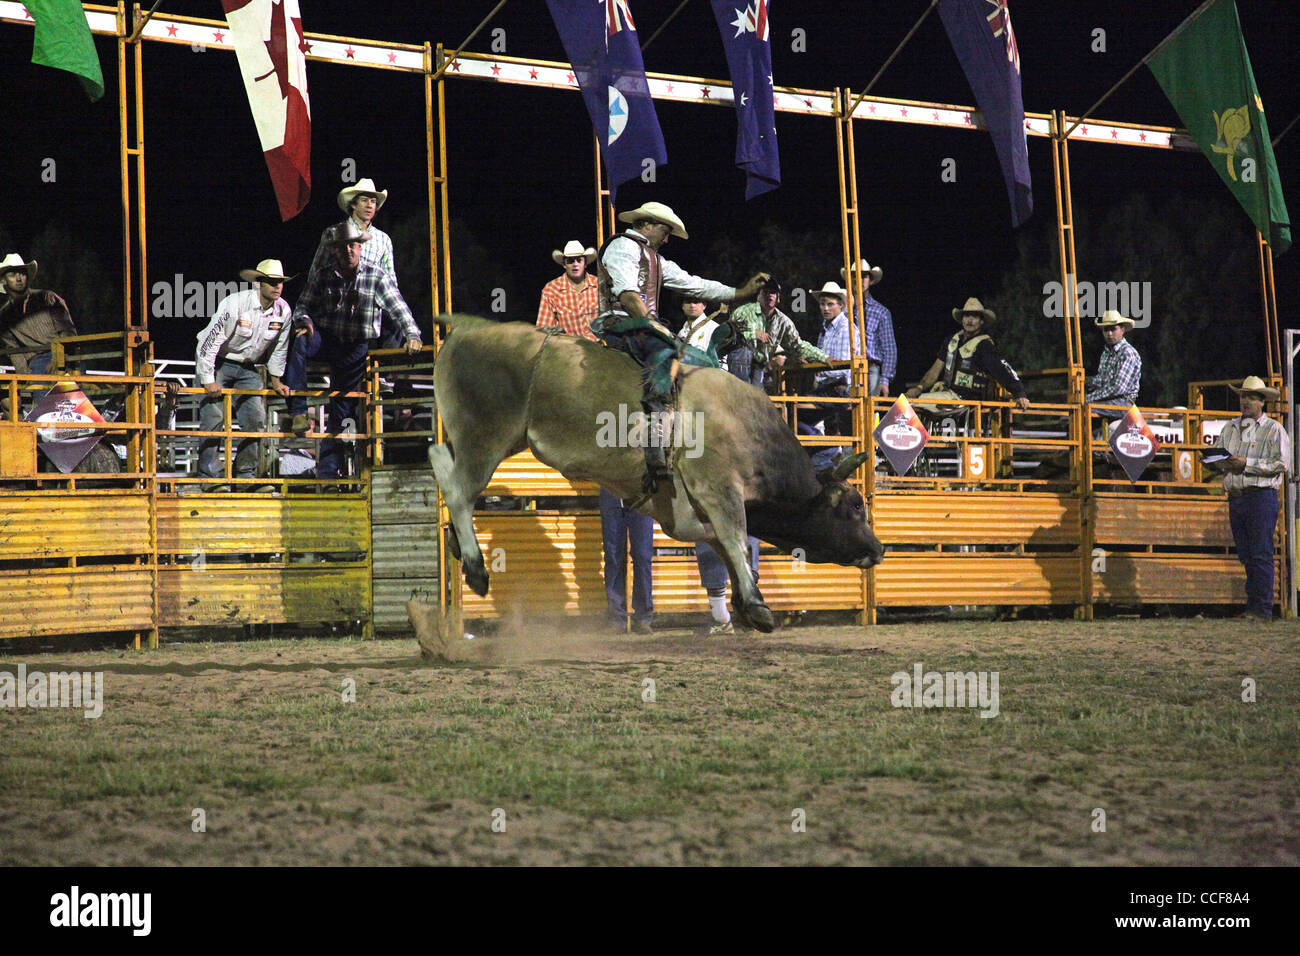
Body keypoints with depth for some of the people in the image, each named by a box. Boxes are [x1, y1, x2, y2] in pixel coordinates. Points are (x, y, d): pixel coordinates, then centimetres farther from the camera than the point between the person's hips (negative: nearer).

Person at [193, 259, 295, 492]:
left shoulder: (283, 311, -6)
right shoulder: (235, 304, -24)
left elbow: (279, 348, 12)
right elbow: (210, 341, -23)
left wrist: (276, 379, 14)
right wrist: (208, 380, -23)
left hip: (247, 368, 6)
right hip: (216, 363, -6)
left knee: (256, 419, -4)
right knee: (213, 417, -14)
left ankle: (245, 475, 6)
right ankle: (210, 477, -12)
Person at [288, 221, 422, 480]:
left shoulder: (377, 277, -1)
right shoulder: (323, 277, 6)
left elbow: (398, 309, -5)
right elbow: (303, 305, 5)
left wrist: (412, 335, -20)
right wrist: (305, 320, -19)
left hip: (356, 347, -1)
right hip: (325, 337, 1)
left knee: (342, 408, -3)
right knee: (296, 345, -32)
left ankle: (328, 468, 2)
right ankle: (298, 412, -30)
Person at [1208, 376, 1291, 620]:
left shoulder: (1273, 429, 0)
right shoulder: (1230, 428, 19)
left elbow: (1282, 464, -10)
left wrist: (1247, 464, -15)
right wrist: (1221, 463, -5)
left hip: (1261, 496, -6)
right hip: (1235, 497, 6)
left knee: (1261, 555, -8)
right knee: (1246, 556, 7)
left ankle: (1262, 609, -7)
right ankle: (1252, 606, 12)